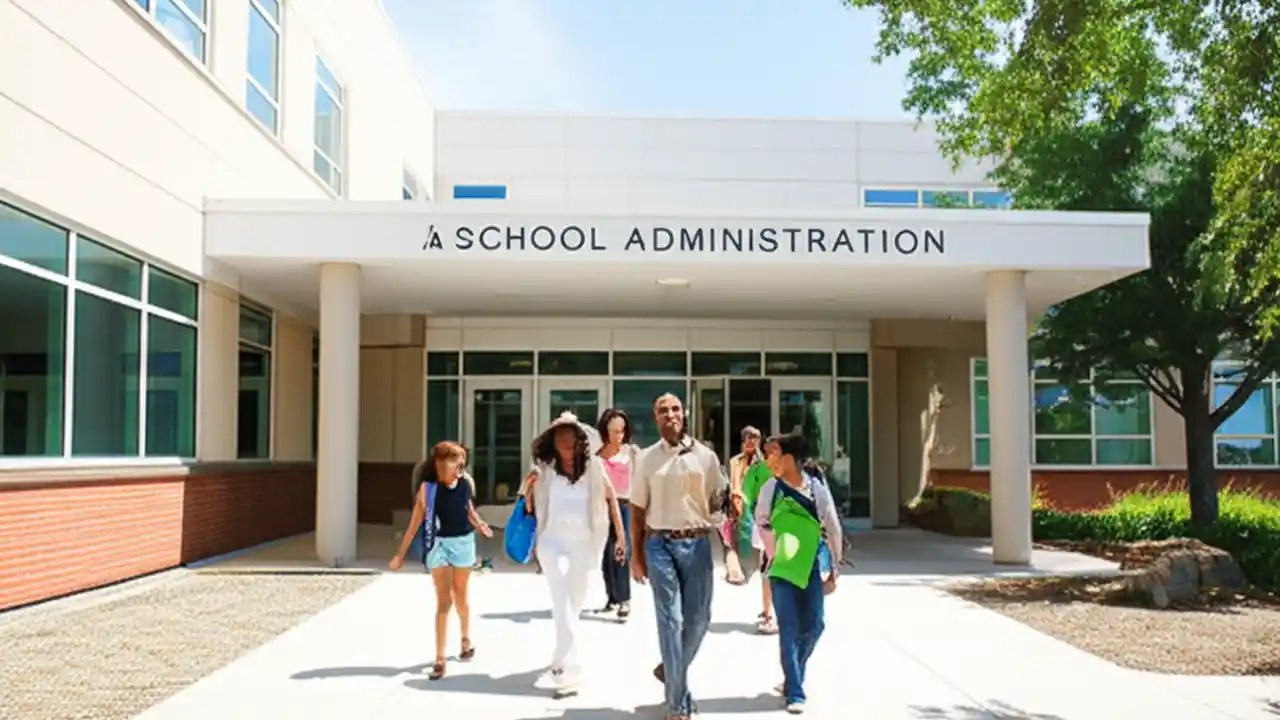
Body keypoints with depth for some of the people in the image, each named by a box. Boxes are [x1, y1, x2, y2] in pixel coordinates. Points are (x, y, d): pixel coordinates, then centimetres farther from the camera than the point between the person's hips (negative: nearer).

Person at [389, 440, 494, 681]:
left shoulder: (465, 484, -4)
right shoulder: (427, 488, -11)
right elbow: (415, 522, -6)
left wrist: (480, 525, 4)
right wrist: (401, 554, -5)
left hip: (463, 542, 2)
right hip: (438, 544, -2)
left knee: (460, 598, 16)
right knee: (443, 602, -3)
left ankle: (466, 639, 42)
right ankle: (439, 659, 3)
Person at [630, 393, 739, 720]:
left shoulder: (705, 456, 4)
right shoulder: (648, 458, 3)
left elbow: (720, 501, 7)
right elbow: (638, 509, 6)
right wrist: (636, 555, 4)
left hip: (697, 543, 2)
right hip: (660, 545, -1)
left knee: (698, 618, 7)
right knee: (671, 620, -2)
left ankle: (670, 670, 35)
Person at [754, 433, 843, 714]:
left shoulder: (817, 486, -6)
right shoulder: (770, 489, -5)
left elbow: (833, 529, 1)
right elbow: (761, 525, 7)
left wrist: (834, 569, 3)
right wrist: (772, 554, 4)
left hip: (811, 567, 1)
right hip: (782, 569, -1)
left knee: (813, 626, 4)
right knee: (789, 630, -3)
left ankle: (793, 678, 28)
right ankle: (794, 692, 6)